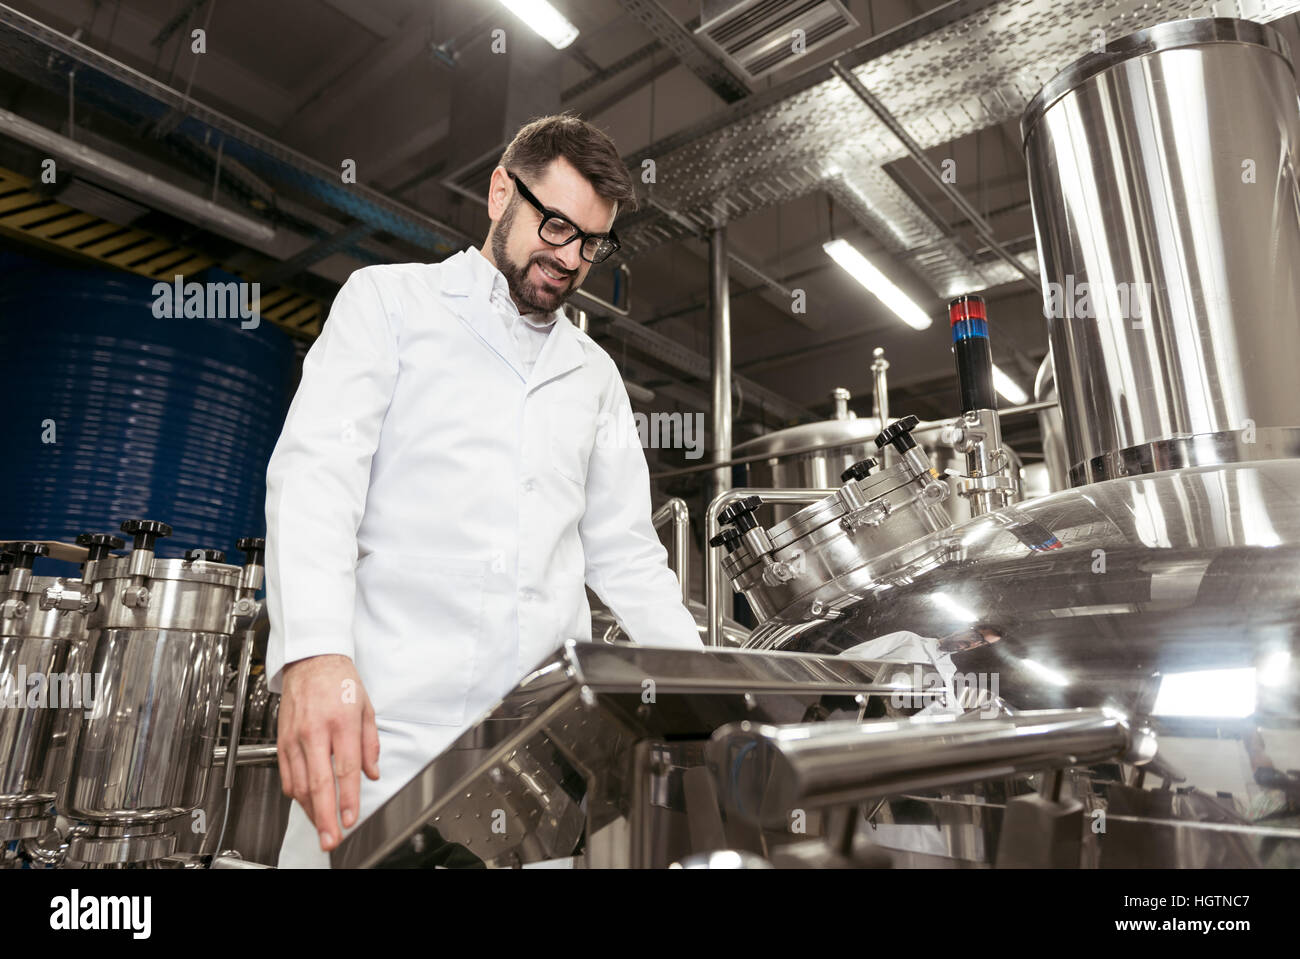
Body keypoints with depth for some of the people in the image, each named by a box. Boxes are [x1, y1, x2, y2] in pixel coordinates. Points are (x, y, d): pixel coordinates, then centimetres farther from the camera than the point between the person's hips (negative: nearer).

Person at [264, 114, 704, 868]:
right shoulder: (389, 301, 7)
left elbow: (625, 552, 17)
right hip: (387, 722, -3)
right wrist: (314, 652, -24)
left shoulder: (595, 374, 18)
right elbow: (317, 469, -8)